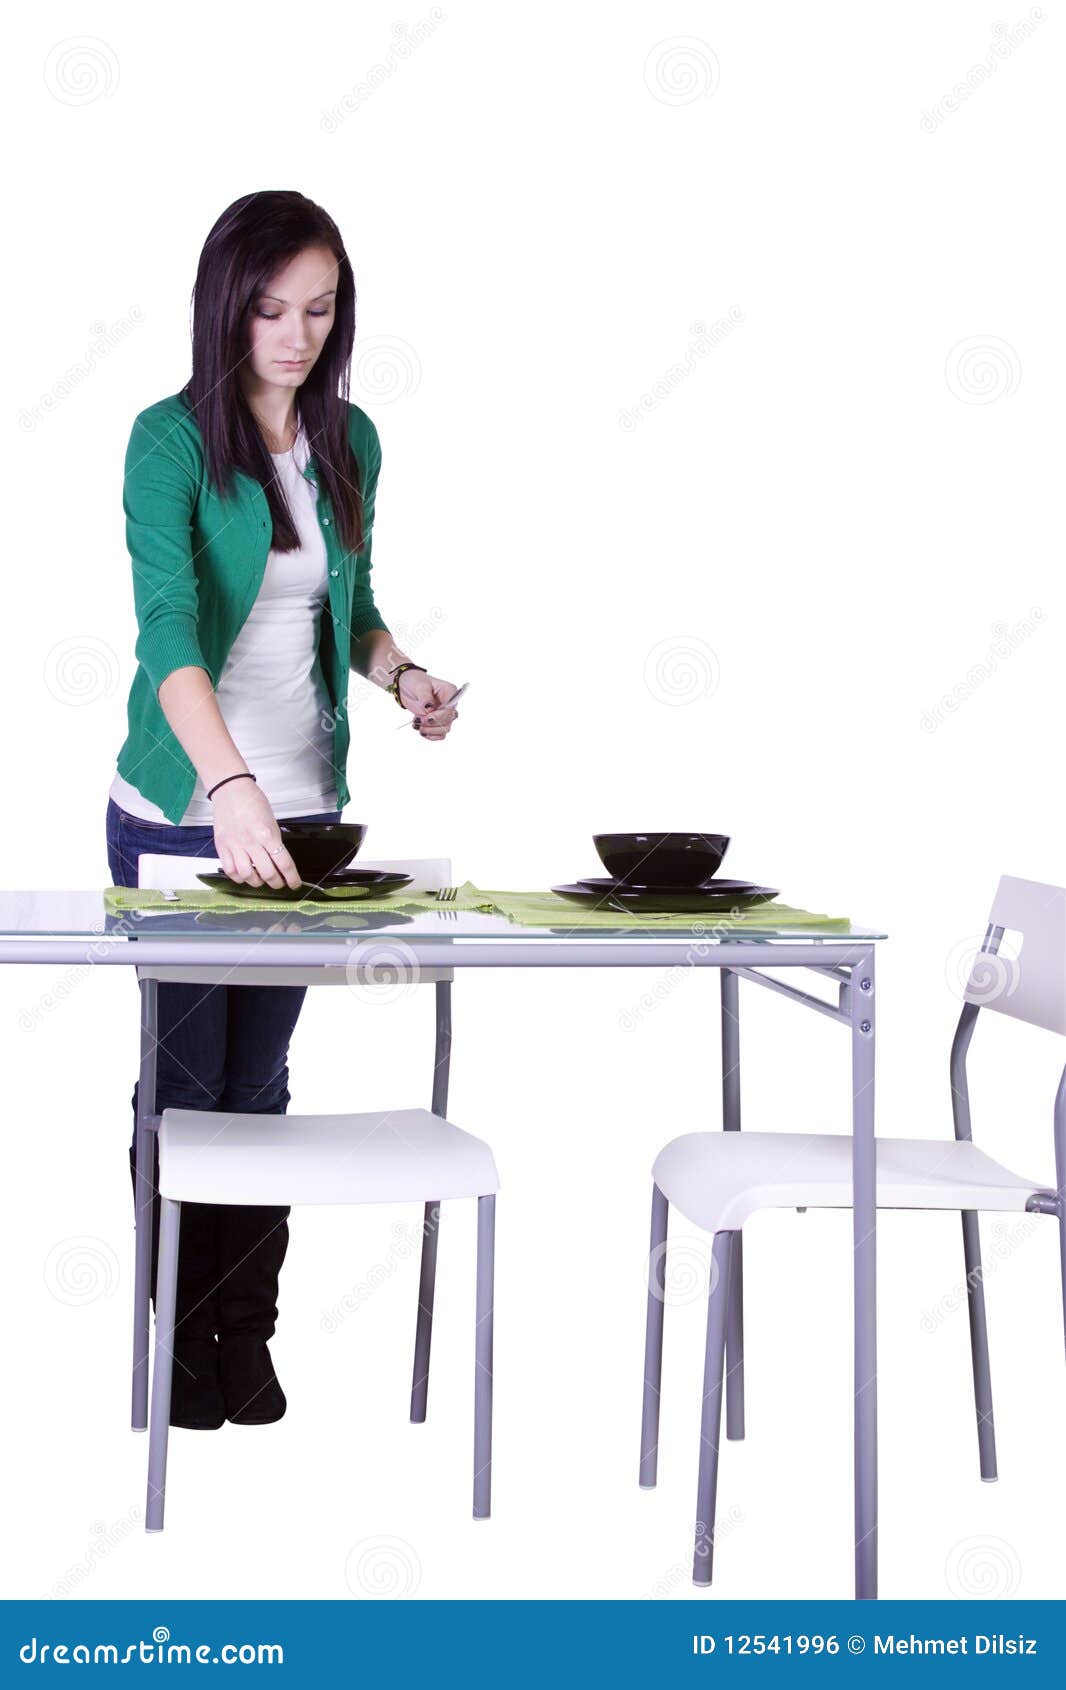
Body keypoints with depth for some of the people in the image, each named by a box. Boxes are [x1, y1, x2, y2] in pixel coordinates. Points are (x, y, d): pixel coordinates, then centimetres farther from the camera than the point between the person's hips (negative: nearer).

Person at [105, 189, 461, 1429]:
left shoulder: (349, 442, 5)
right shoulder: (171, 441, -13)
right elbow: (168, 628, -26)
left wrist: (402, 674, -3)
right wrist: (232, 786, -40)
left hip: (303, 808, 5)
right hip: (182, 807, -4)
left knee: (262, 1076, 11)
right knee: (185, 1074, 5)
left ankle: (249, 1333, 21)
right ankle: (183, 1338, 18)